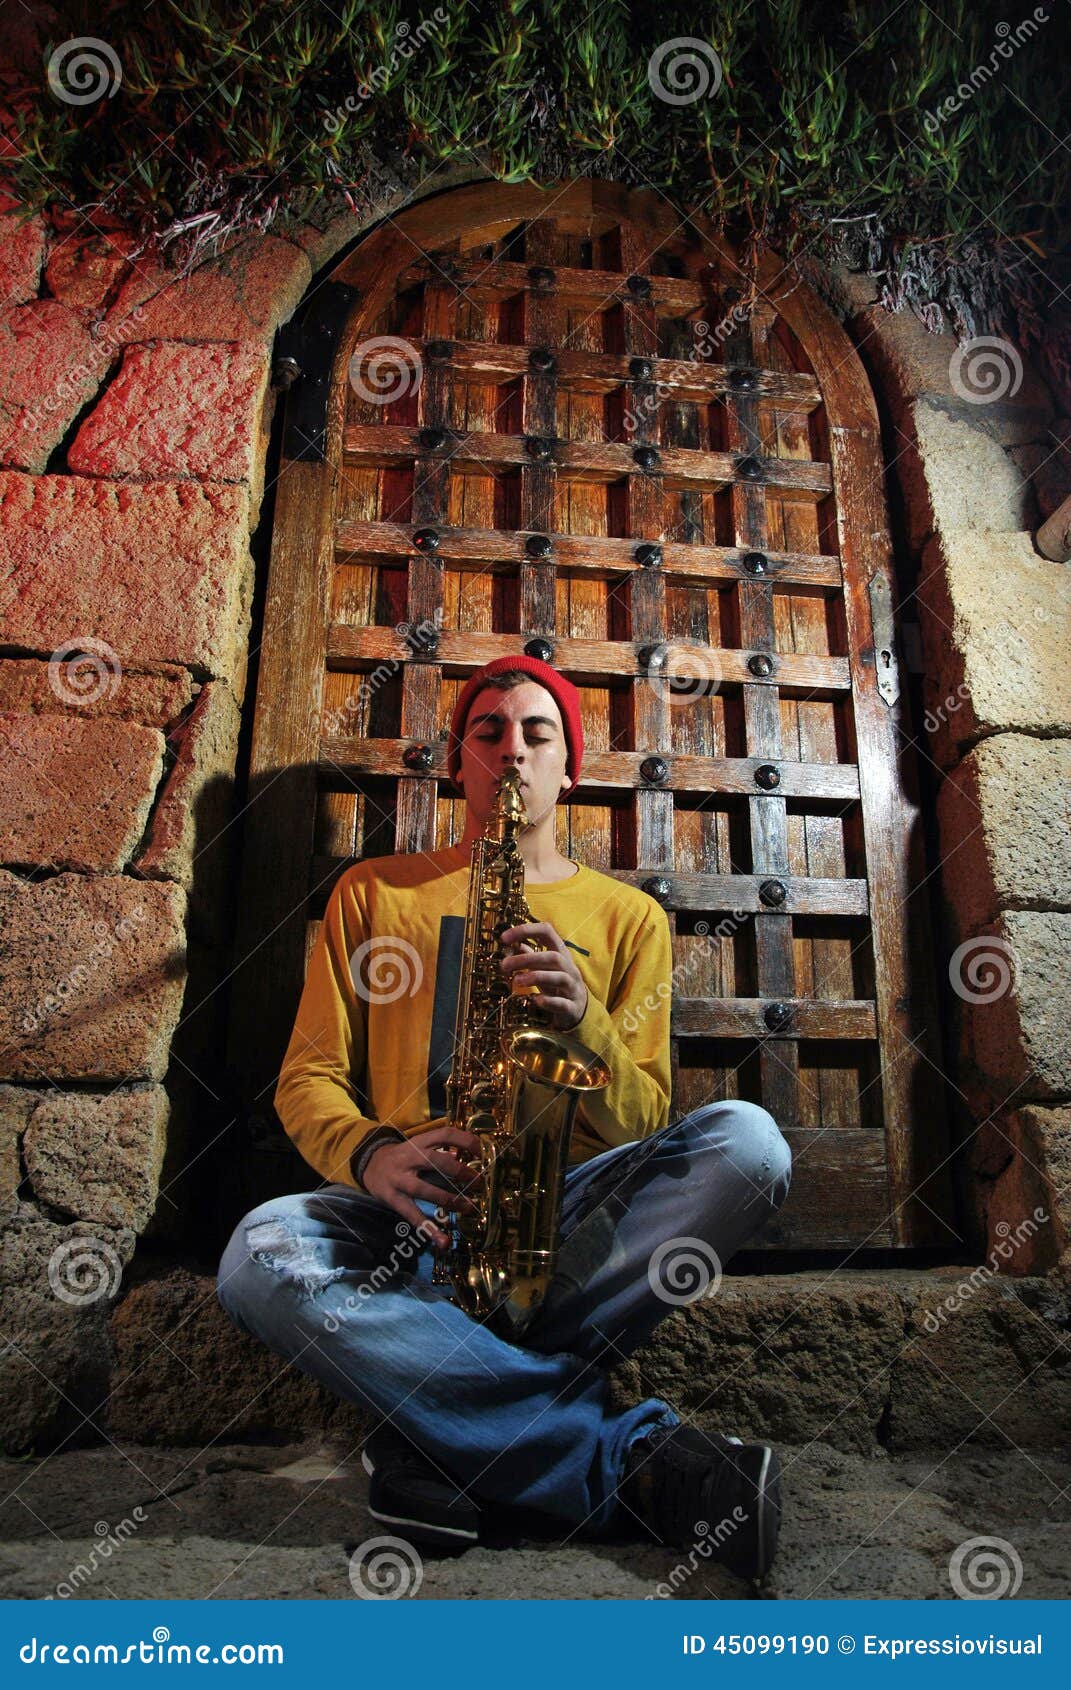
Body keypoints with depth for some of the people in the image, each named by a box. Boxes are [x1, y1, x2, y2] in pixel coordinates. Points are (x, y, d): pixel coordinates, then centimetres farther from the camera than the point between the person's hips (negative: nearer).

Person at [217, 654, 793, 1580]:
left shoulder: (629, 915, 13)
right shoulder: (373, 891, 13)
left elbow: (644, 1125, 6)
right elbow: (307, 1077, 7)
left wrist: (585, 1016, -16)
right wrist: (369, 1152, -16)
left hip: (573, 1209, 1)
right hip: (413, 1215, 0)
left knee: (746, 1138, -26)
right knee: (260, 1253, -31)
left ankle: (454, 1435, -23)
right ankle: (636, 1458, -27)